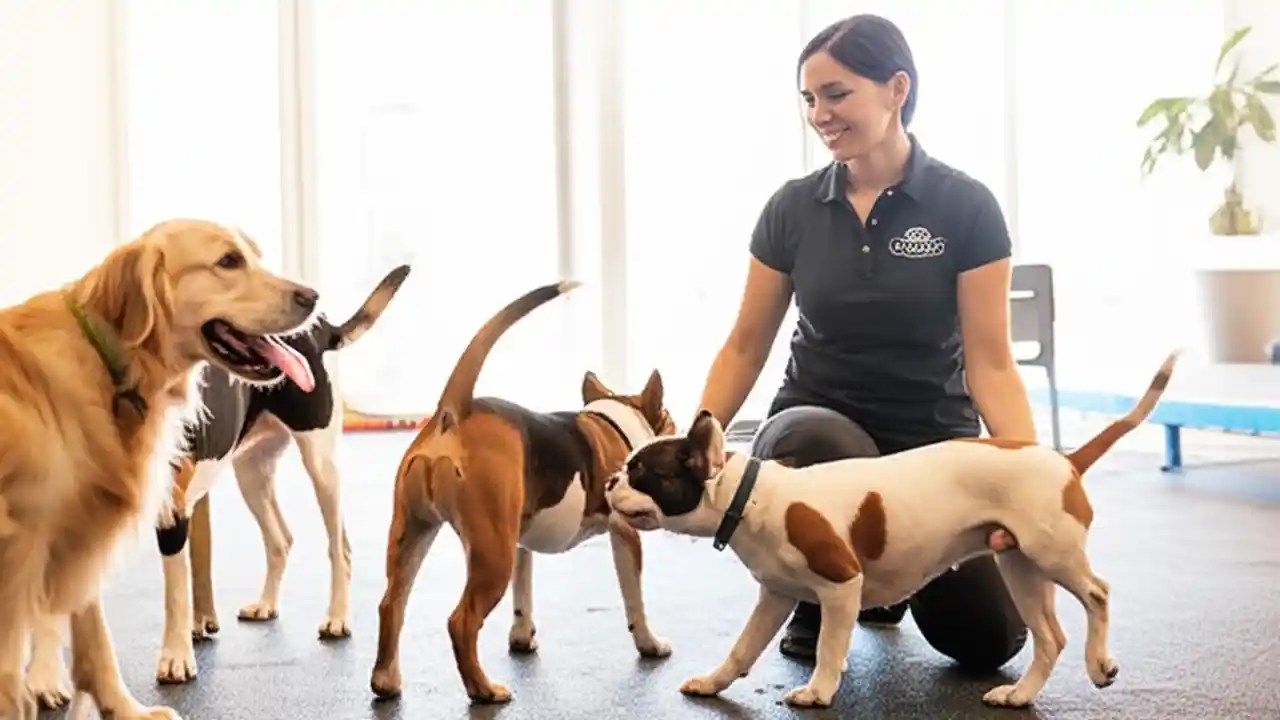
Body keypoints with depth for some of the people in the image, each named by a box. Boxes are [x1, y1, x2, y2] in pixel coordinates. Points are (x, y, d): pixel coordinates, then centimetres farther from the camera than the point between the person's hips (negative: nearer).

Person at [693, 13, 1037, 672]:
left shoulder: (966, 208, -10)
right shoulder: (792, 208, -3)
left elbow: (990, 364, -11)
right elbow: (745, 347, 3)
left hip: (933, 439, 0)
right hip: (815, 428, 0)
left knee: (987, 640, -14)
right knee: (818, 446, -39)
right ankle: (814, 604, -5)